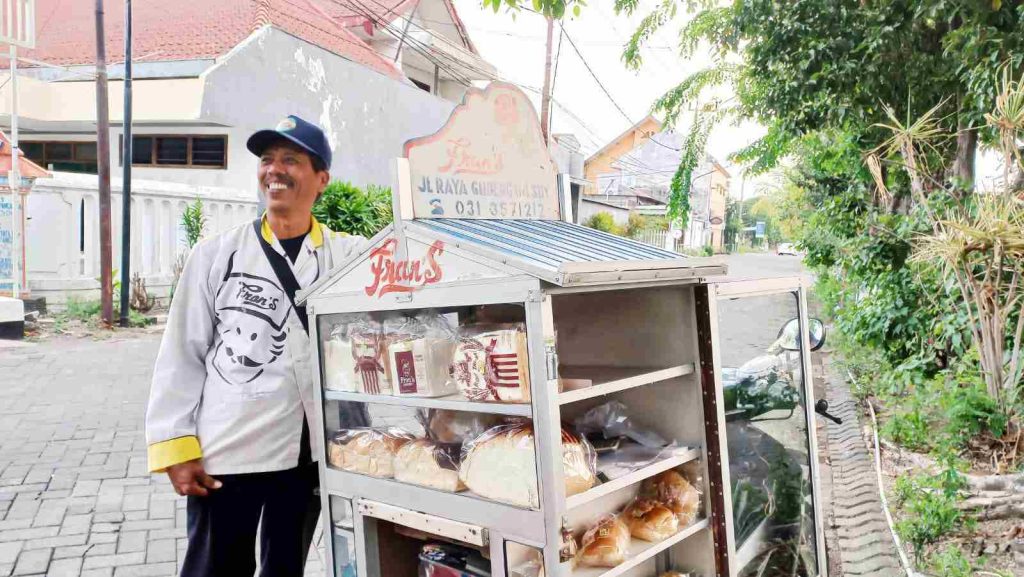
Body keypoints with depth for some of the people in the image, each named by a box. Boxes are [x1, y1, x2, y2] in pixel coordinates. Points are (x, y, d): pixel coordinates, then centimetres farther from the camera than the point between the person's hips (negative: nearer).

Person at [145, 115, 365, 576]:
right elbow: (182, 356, -1)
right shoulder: (217, 255, -2)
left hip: (310, 451, 2)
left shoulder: (348, 255, 2)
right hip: (226, 451, -1)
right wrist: (176, 448, -4)